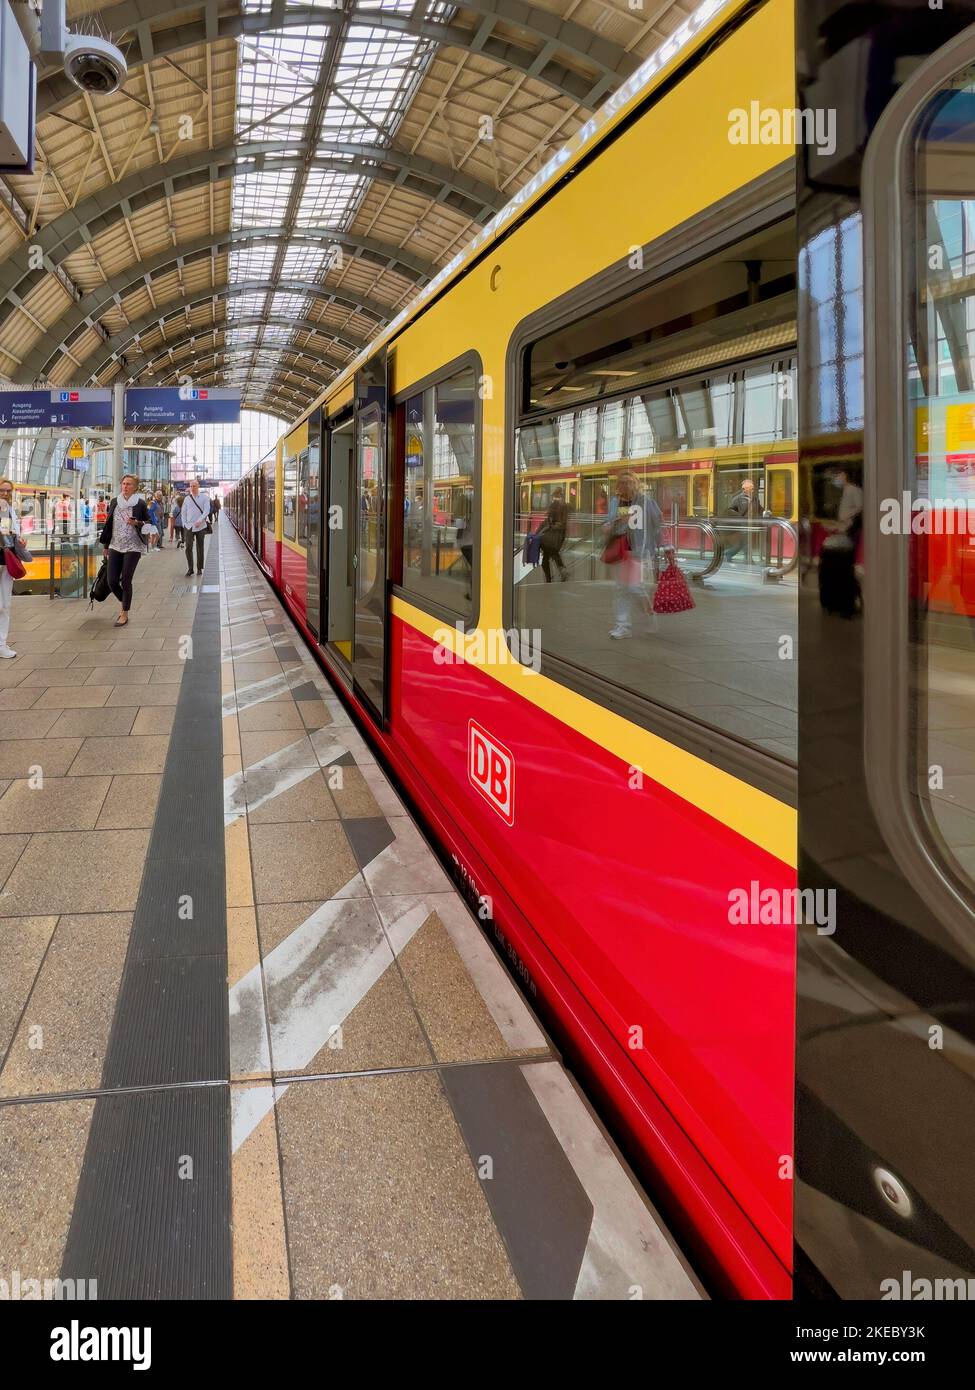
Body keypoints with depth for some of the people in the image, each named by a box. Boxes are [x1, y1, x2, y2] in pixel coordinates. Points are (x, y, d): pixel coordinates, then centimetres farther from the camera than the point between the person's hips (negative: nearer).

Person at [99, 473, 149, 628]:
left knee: (126, 581, -4)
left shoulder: (140, 503, -4)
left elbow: (148, 522, 3)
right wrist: (106, 545, 16)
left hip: (132, 547, -4)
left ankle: (125, 614, 10)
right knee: (112, 581, 1)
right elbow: (108, 524, 15)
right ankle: (124, 604, 28)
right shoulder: (115, 502, 8)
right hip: (115, 547, 4)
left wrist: (137, 523, -18)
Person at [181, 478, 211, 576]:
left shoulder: (204, 497, 0)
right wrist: (184, 524, 4)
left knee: (200, 548, 5)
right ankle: (190, 568, -1)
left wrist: (200, 521, -21)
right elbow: (184, 512, 13)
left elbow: (206, 511, -8)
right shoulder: (187, 498, 7)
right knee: (188, 548, -8)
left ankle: (199, 568, 15)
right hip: (189, 526, 1)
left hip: (200, 526, -1)